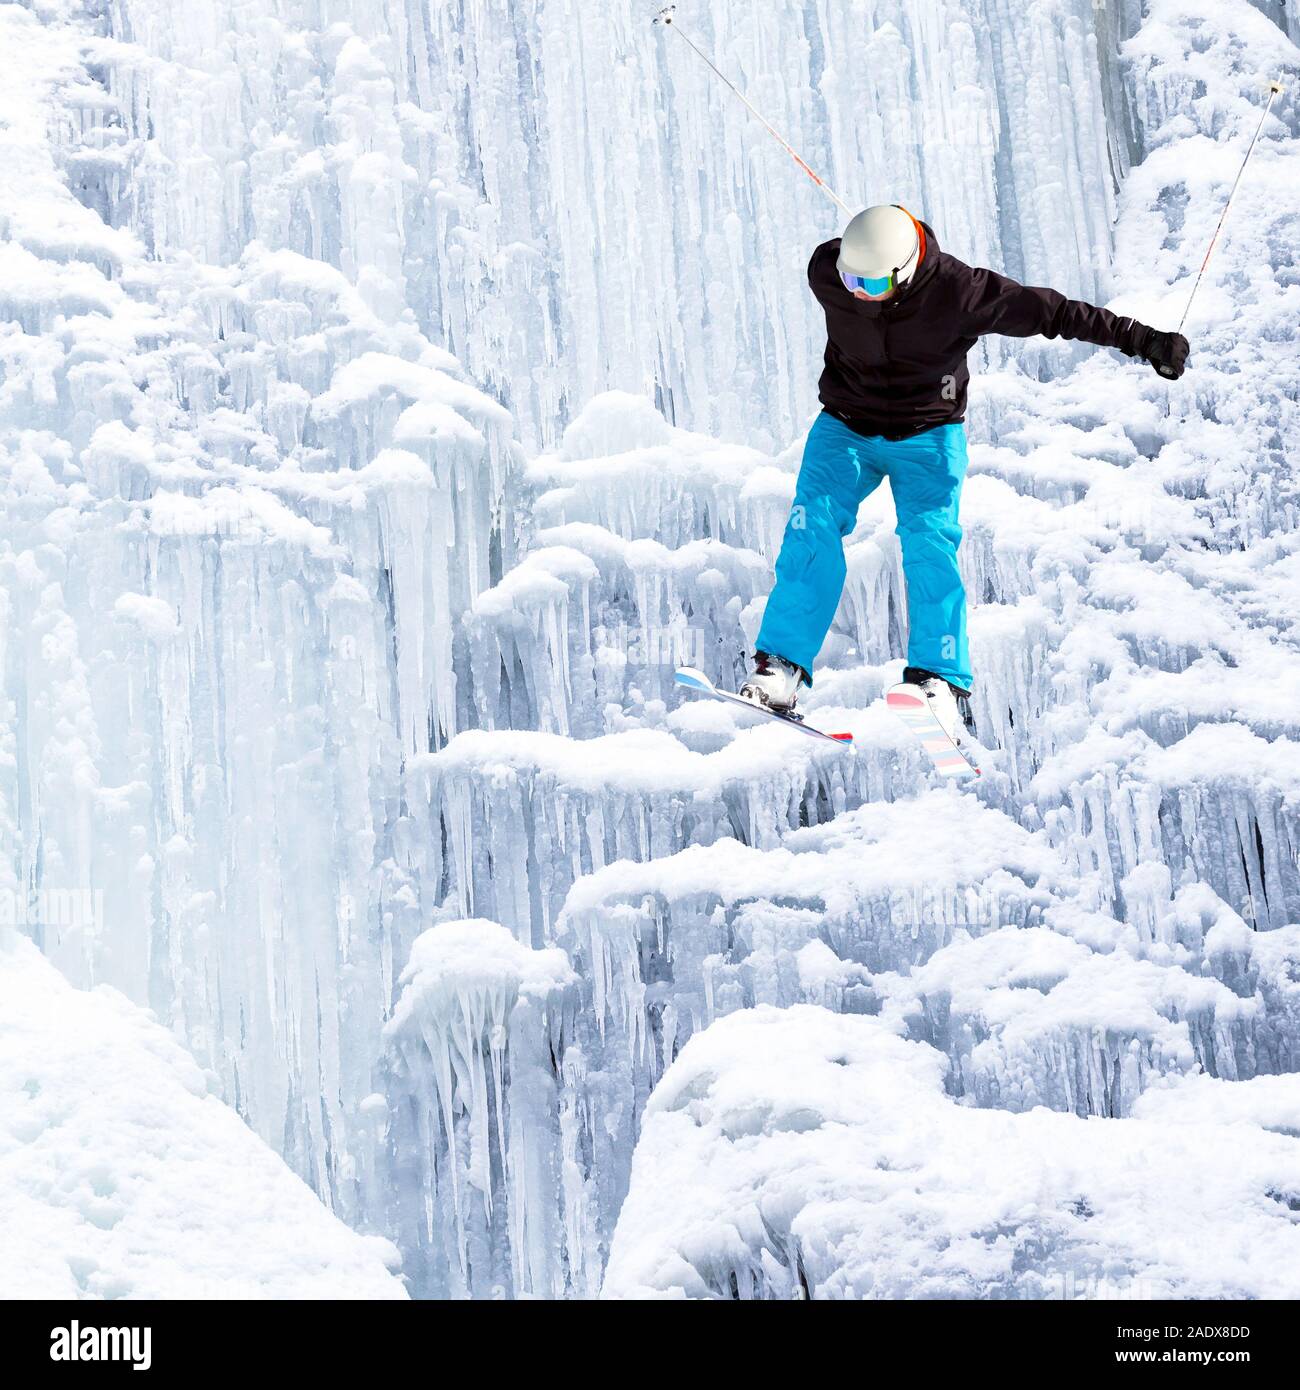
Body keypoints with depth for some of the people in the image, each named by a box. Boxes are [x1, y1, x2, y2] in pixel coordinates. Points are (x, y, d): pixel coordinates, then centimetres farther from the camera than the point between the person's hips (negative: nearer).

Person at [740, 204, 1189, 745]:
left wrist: (1146, 341, -18)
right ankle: (781, 667, -23)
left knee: (929, 543, -22)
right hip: (845, 426, 2)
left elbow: (1052, 312, -19)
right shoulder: (826, 273, -18)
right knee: (812, 525, -20)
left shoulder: (958, 291, -26)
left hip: (927, 436, -2)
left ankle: (941, 684, -25)